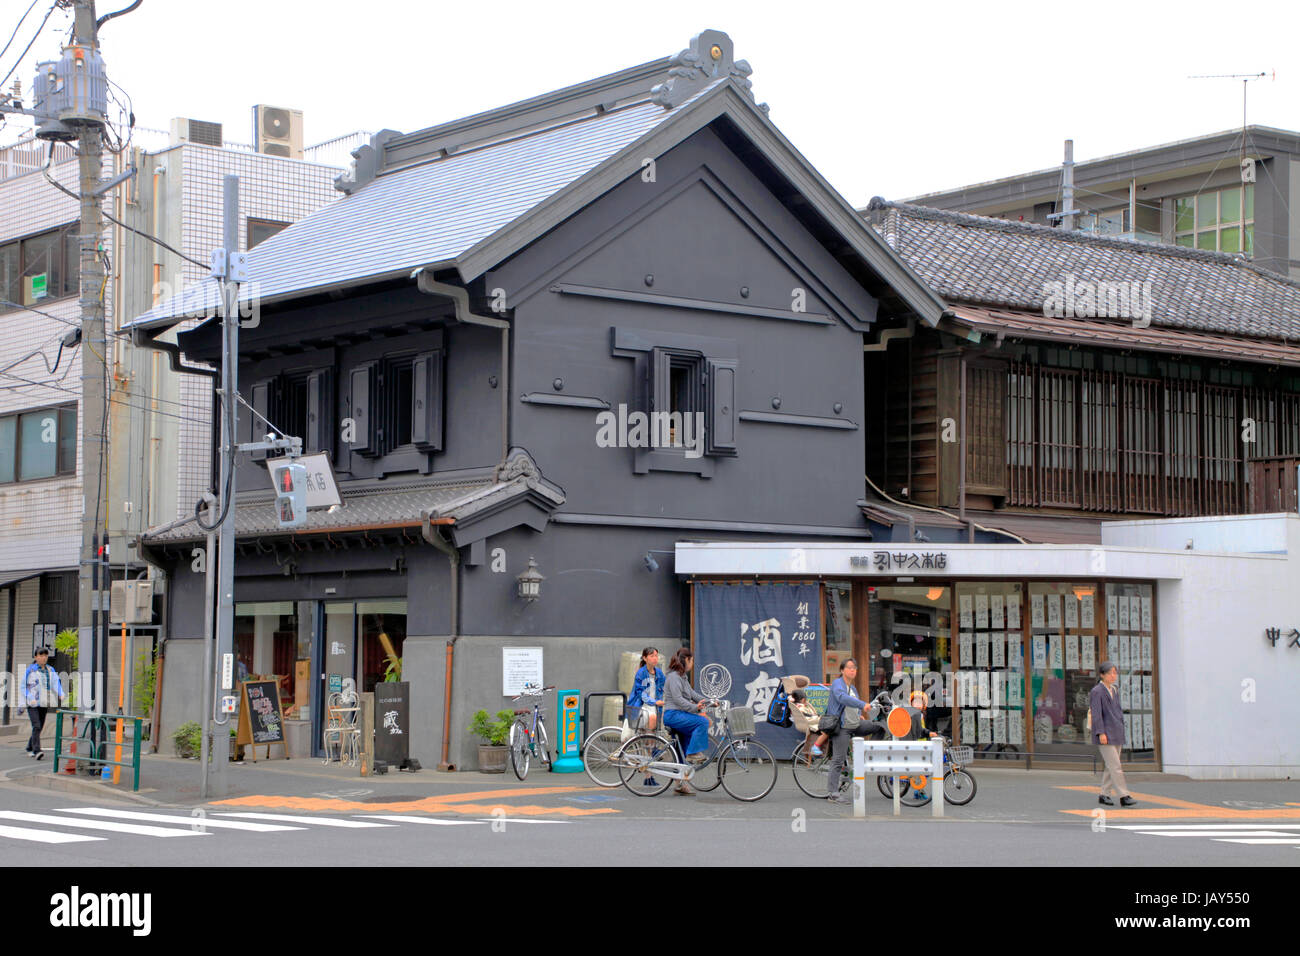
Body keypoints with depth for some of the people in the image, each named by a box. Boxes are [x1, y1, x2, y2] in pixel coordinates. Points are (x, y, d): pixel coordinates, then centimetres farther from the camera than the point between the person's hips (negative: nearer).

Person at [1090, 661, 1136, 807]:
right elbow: (1096, 713, -14)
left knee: (1111, 767, 9)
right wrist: (1101, 733, -20)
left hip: (1116, 734, 8)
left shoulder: (1114, 690, 17)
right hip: (1105, 735, -8)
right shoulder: (1097, 692, -9)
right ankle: (1123, 796, -13)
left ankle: (1103, 795, 16)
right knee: (1115, 766, -11)